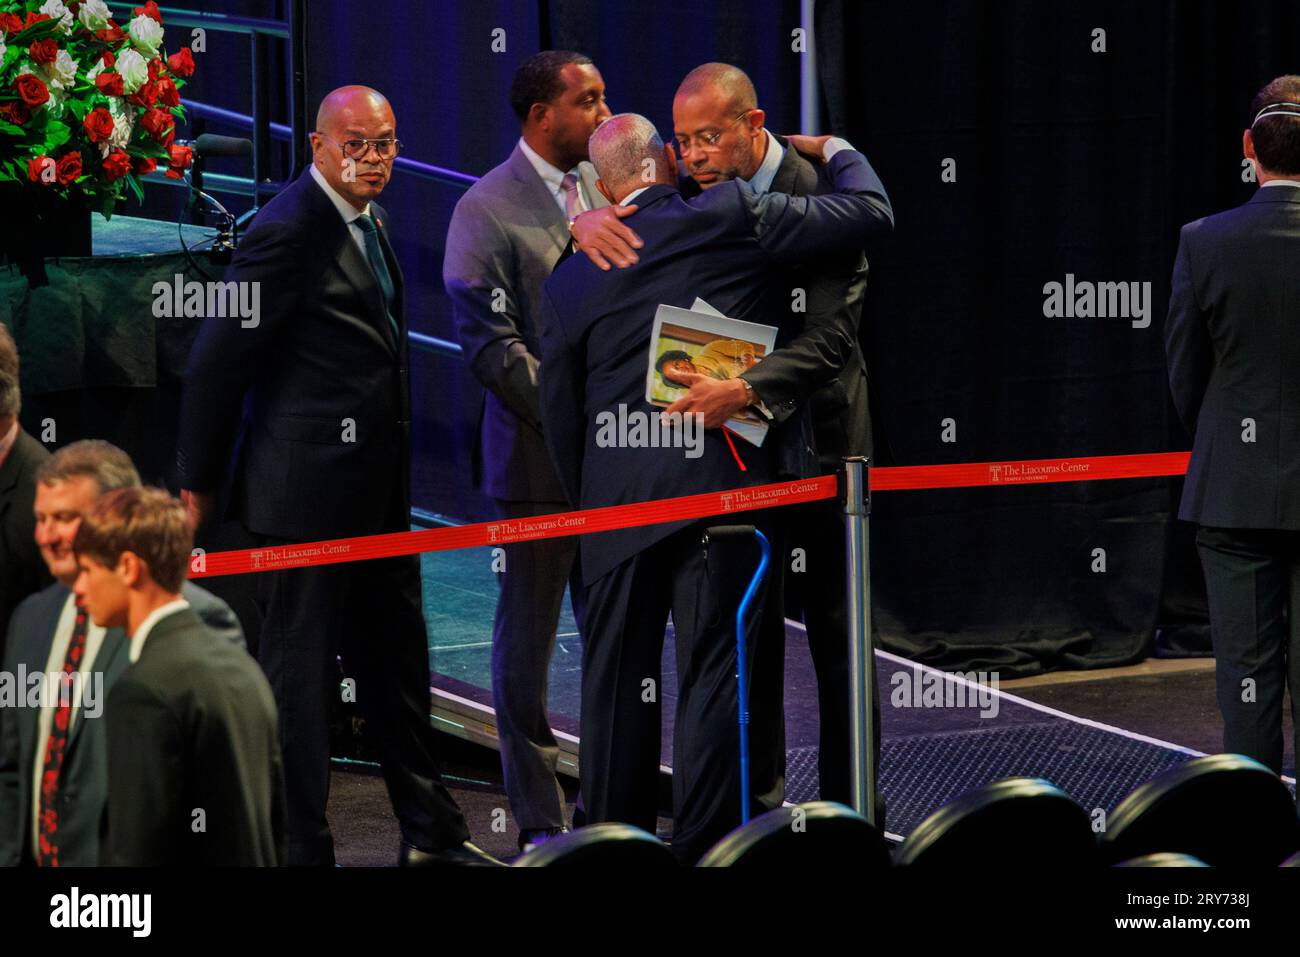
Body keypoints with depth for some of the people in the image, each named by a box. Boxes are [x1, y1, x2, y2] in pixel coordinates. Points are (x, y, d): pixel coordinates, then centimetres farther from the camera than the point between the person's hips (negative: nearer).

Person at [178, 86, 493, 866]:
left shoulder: (370, 222, 12)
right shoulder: (288, 232, -17)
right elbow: (218, 363, -14)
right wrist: (201, 482, -8)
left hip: (376, 487, 9)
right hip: (308, 488, -9)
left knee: (396, 658, 17)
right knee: (301, 667, 0)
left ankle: (430, 832, 27)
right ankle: (302, 847, 7)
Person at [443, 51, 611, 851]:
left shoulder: (607, 192, 11)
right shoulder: (487, 210, -8)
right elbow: (490, 344, -14)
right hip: (538, 457, -6)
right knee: (528, 641, 3)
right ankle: (541, 821, 9)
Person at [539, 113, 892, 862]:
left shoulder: (570, 282, 6)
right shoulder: (733, 216, -4)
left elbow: (562, 417, 11)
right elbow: (870, 212, 1)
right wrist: (836, 151, 20)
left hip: (615, 503, 3)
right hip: (722, 489, -3)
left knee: (616, 685, 11)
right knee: (715, 678, -1)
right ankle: (703, 849, -3)